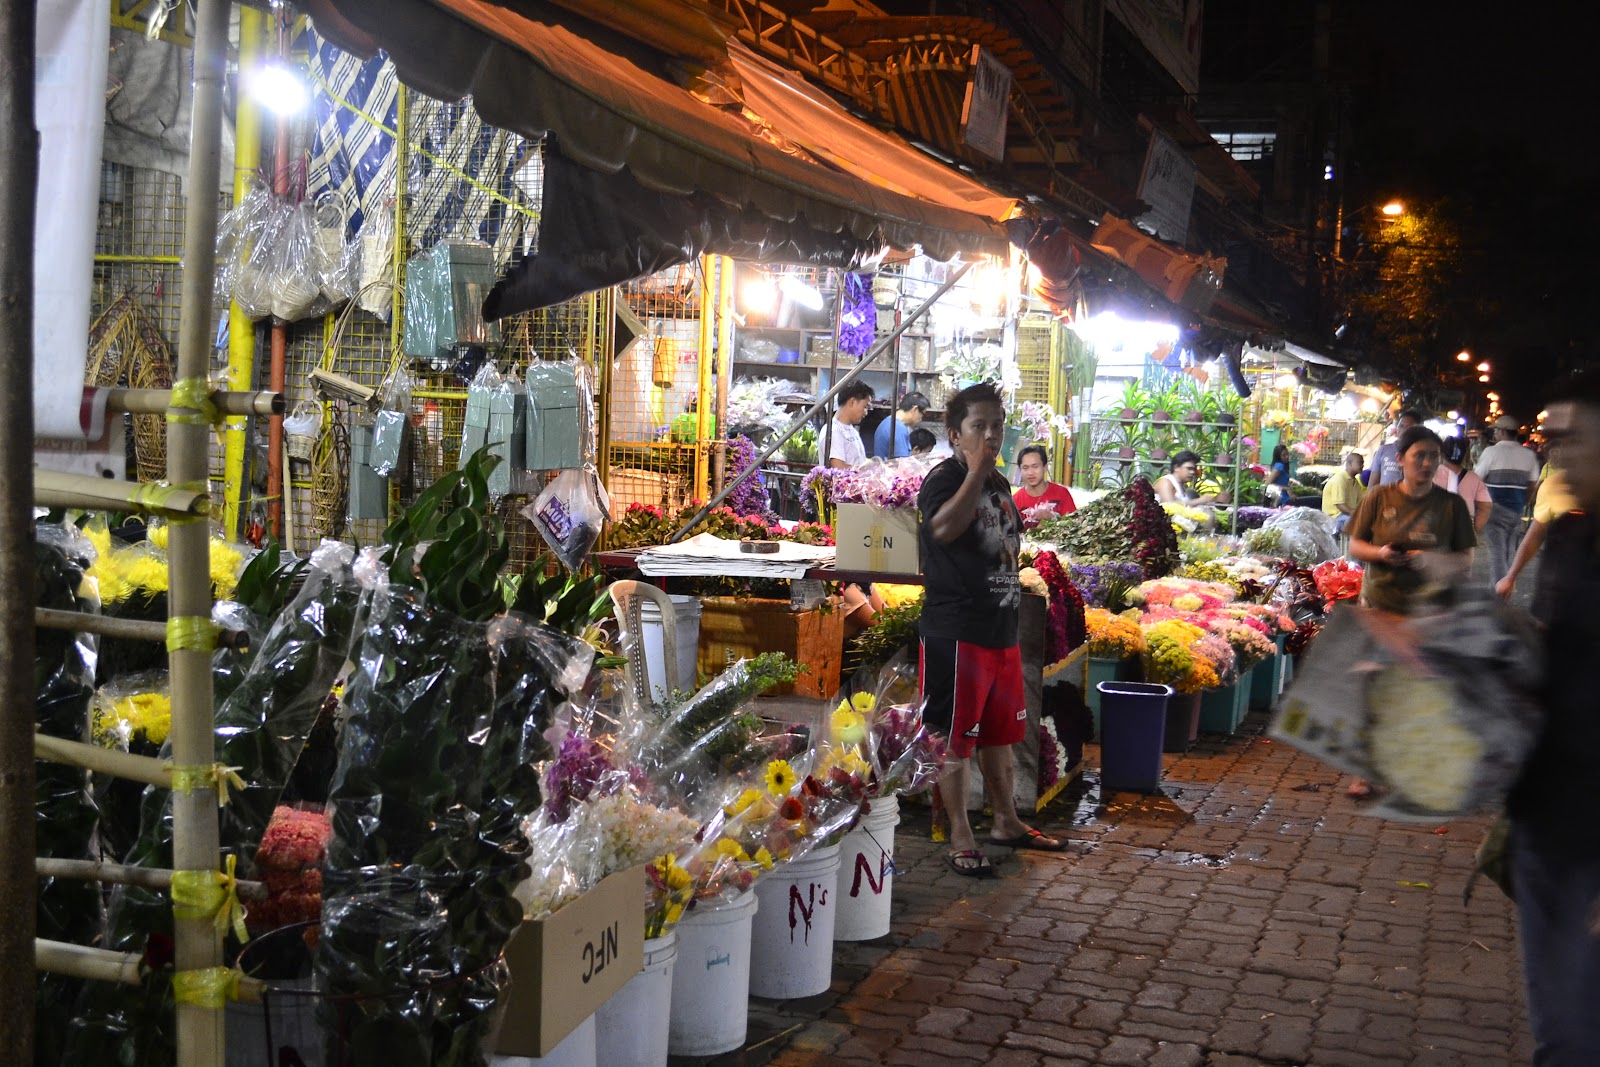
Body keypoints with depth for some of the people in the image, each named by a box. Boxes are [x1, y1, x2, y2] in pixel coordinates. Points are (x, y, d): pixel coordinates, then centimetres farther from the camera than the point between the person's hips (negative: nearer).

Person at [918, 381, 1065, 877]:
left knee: (1000, 733, 18)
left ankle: (1007, 822, 31)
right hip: (956, 631, -8)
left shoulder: (1000, 483, 16)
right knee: (956, 738, -1)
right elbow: (944, 526, -31)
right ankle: (961, 839, 7)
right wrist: (976, 469, -26)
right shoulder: (944, 477, -9)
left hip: (1002, 630, 8)